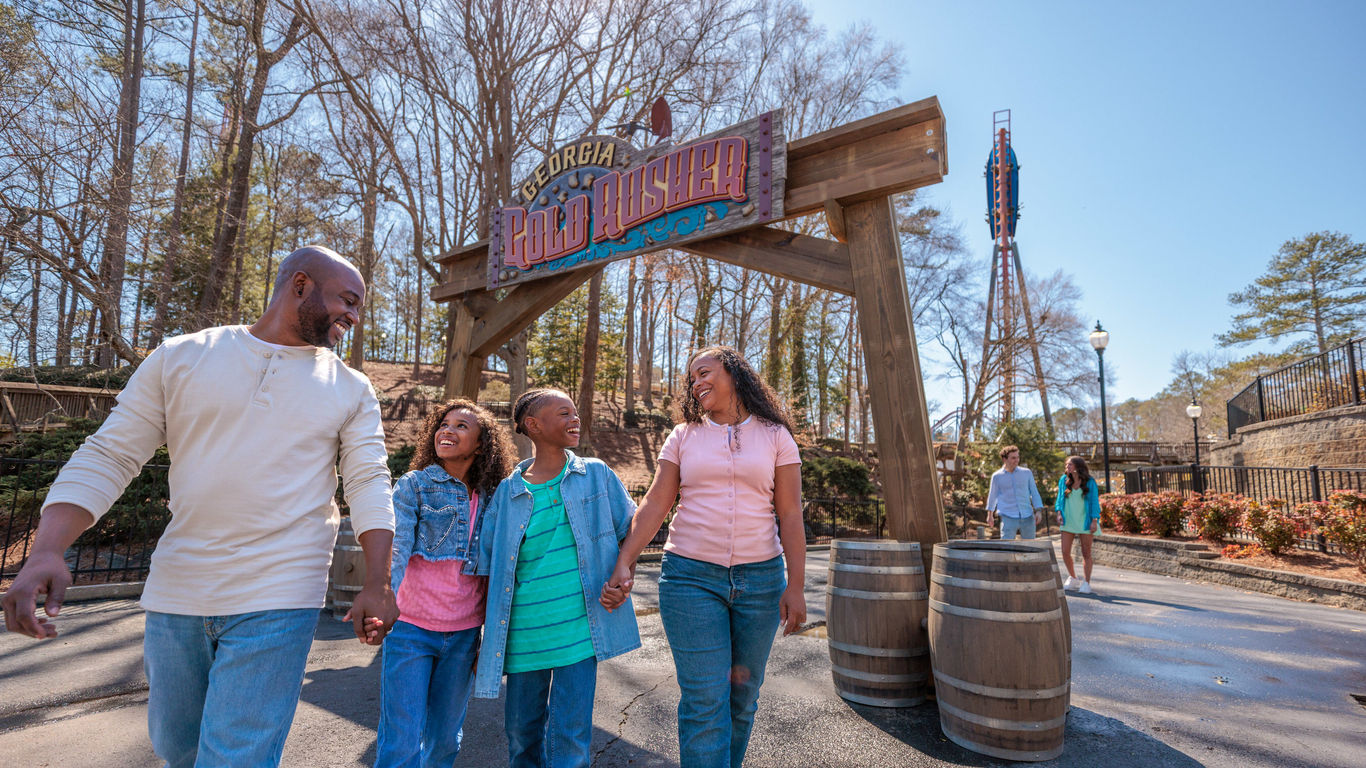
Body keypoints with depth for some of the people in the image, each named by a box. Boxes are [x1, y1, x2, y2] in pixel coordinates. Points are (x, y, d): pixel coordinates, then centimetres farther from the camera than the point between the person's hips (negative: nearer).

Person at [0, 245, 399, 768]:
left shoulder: (351, 390, 2)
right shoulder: (180, 357, 2)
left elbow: (369, 484, -4)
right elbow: (109, 456, 1)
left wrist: (377, 584, -14)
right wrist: (47, 551, -13)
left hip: (277, 601, -2)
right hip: (175, 592, 2)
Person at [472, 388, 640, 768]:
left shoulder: (597, 475, 1)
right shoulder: (507, 491, 2)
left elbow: (630, 528, 11)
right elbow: (486, 566, 8)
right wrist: (482, 636, 8)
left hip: (579, 628, -1)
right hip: (523, 634, 1)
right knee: (522, 732, 15)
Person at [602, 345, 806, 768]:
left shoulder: (775, 436, 4)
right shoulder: (683, 437, 7)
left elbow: (790, 515, 1)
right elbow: (655, 504, 2)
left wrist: (795, 586, -5)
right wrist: (624, 563, -9)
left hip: (760, 578, 1)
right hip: (691, 576, 0)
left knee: (743, 695, 11)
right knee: (705, 700, -4)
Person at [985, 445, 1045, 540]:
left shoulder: (1027, 473, 6)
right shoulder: (997, 476, 1)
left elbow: (1034, 492, 12)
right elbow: (992, 495, 13)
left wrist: (1038, 511, 1)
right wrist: (990, 515, 21)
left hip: (1027, 518, 3)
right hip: (1008, 518, -3)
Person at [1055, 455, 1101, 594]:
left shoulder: (1089, 482, -5)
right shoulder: (1064, 480, 4)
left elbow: (1094, 502, -3)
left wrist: (1094, 520, -8)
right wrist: (1059, 512, -1)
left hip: (1084, 522, -3)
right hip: (1068, 522, 3)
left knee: (1086, 553, 3)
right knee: (1065, 552, 1)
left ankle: (1086, 583, 11)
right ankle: (1072, 579, 20)